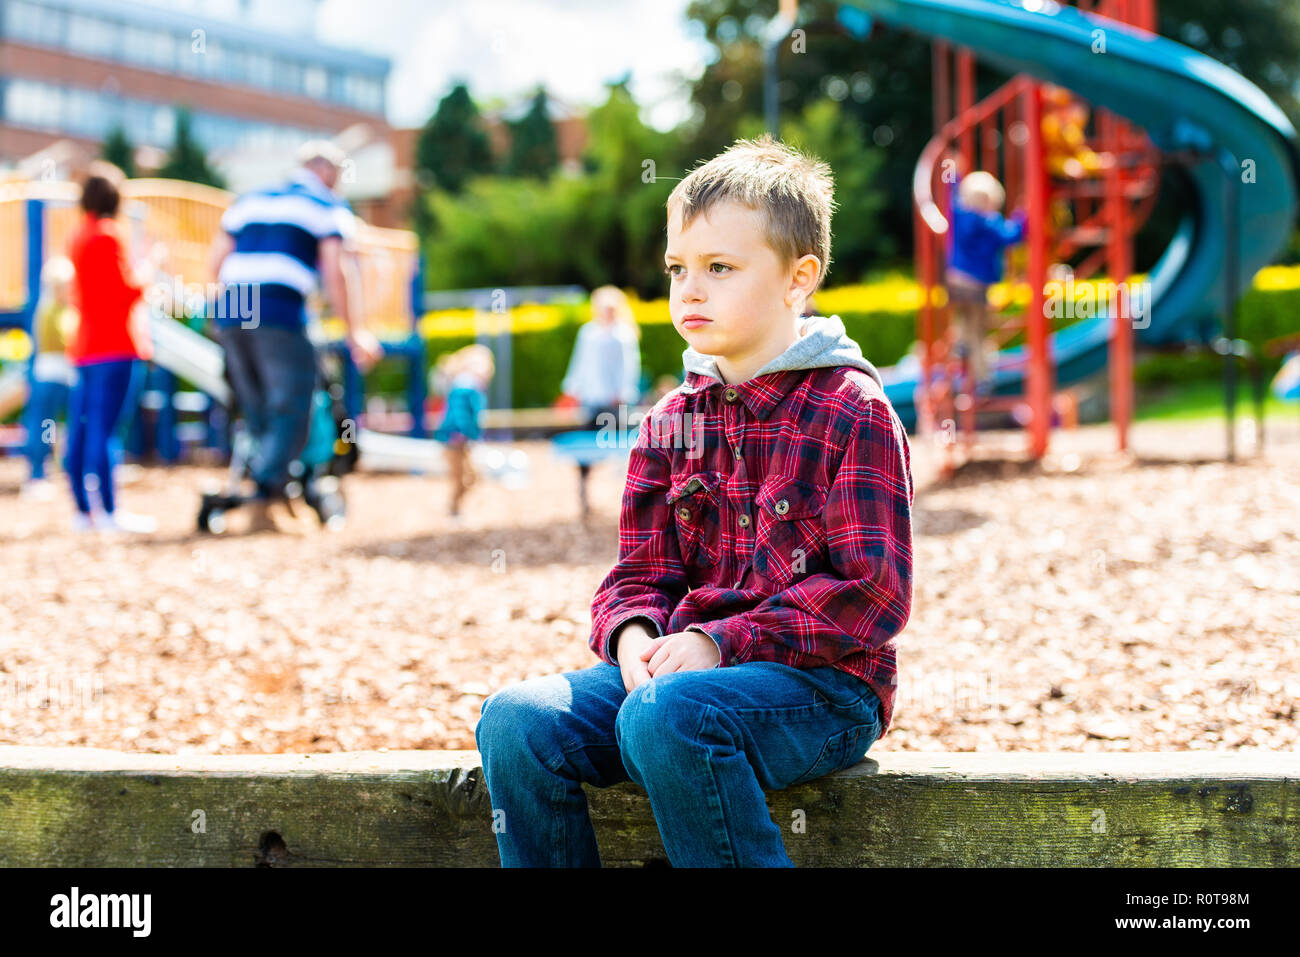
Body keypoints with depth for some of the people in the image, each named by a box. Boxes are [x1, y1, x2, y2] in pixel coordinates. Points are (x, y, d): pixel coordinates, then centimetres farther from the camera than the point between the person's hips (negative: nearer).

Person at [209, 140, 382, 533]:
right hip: (282, 319, -6)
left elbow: (217, 262, 20)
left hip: (230, 319, 6)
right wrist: (355, 333, -1)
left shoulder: (247, 202, 25)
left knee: (259, 415, 14)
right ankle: (263, 501, -17)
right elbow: (335, 272, -4)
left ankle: (278, 498, 16)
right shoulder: (330, 209, 8)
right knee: (290, 416, -3)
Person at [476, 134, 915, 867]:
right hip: (684, 663, 6)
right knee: (515, 720, -17)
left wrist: (722, 641, -18)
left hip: (822, 681, -6)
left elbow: (874, 592, -11)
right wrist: (632, 633, -10)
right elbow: (642, 572, 15)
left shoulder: (852, 410, -5)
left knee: (664, 716, -36)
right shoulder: (671, 423, 14)